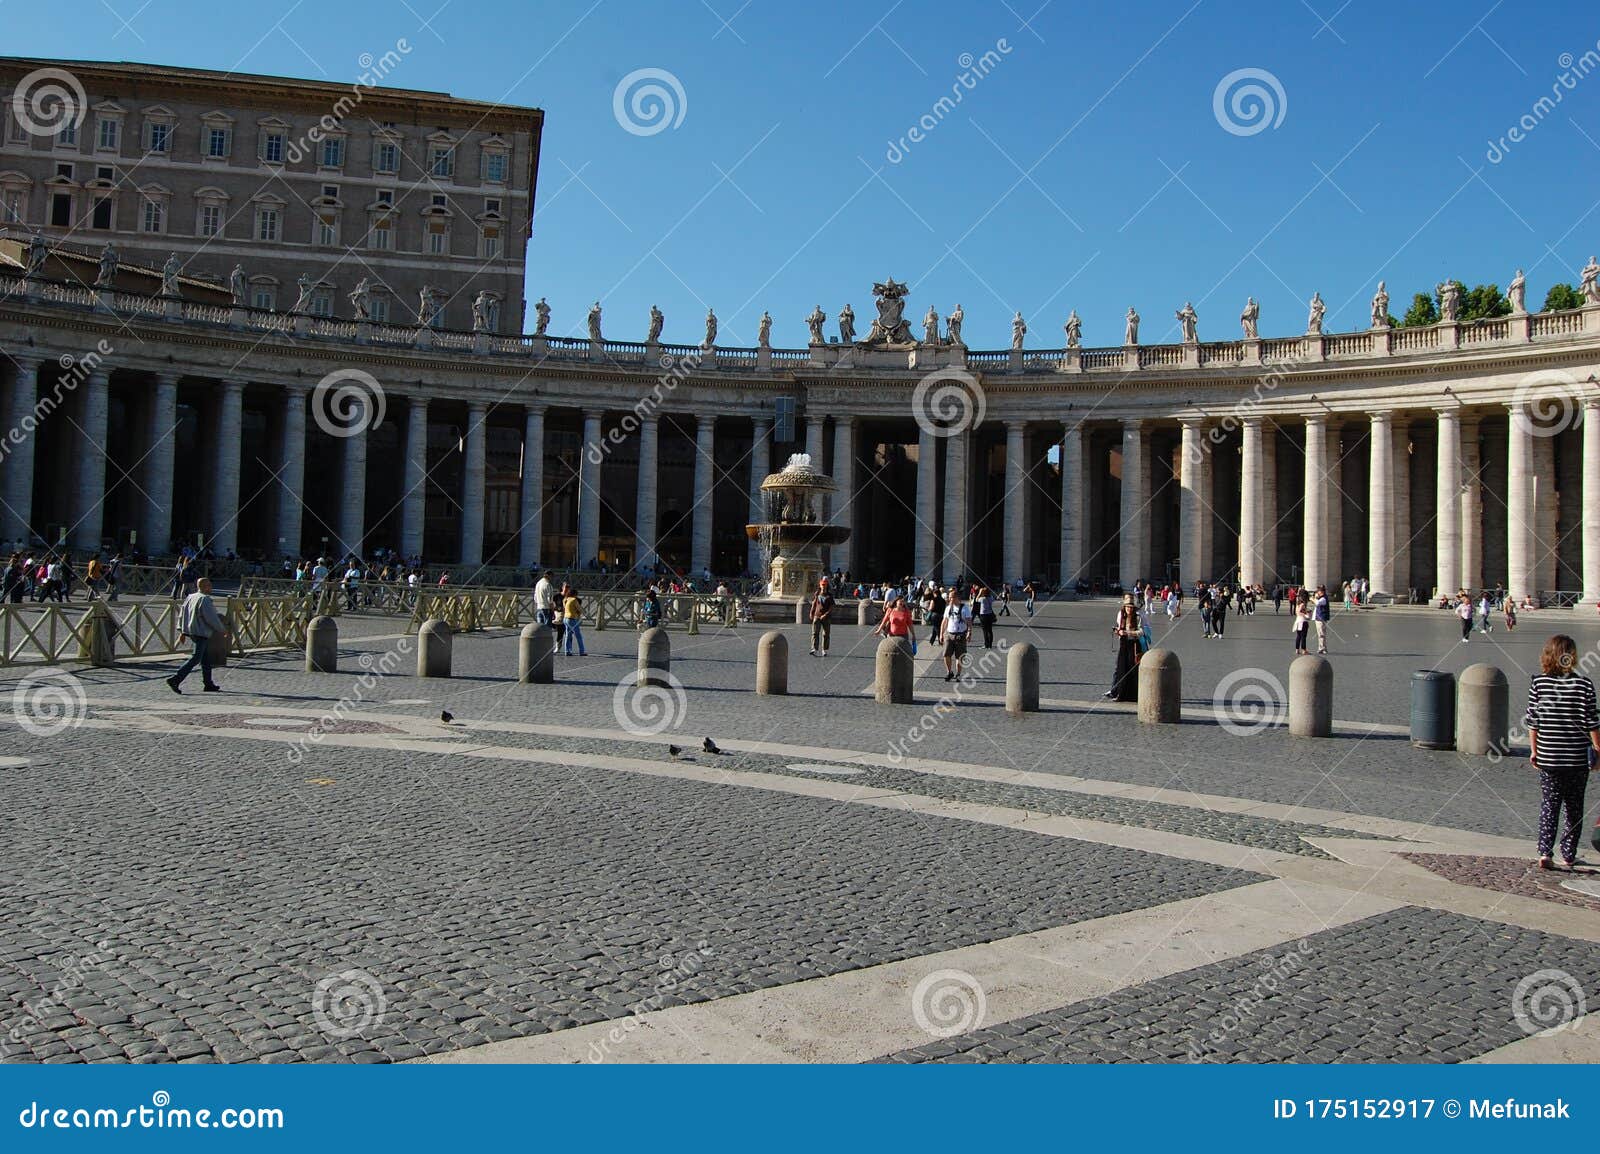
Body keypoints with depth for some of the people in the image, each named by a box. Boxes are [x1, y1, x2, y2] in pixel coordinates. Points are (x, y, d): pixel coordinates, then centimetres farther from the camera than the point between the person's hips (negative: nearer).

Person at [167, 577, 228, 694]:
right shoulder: (205, 599, -16)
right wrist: (223, 630, -6)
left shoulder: (190, 597, 12)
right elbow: (212, 618, -17)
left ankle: (208, 684, 20)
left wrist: (182, 631, 18)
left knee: (206, 658, 16)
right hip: (201, 633, -10)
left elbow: (182, 614, 14)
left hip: (190, 631, 10)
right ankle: (175, 680, -14)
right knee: (195, 658, -8)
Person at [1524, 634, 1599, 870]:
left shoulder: (1538, 683, -5)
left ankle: (1545, 852, -5)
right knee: (1574, 806, 13)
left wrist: (1534, 750, 9)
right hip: (1578, 757, -1)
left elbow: (1532, 720, -1)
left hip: (1547, 756, 1)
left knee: (1550, 804, 8)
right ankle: (1569, 855, 19)